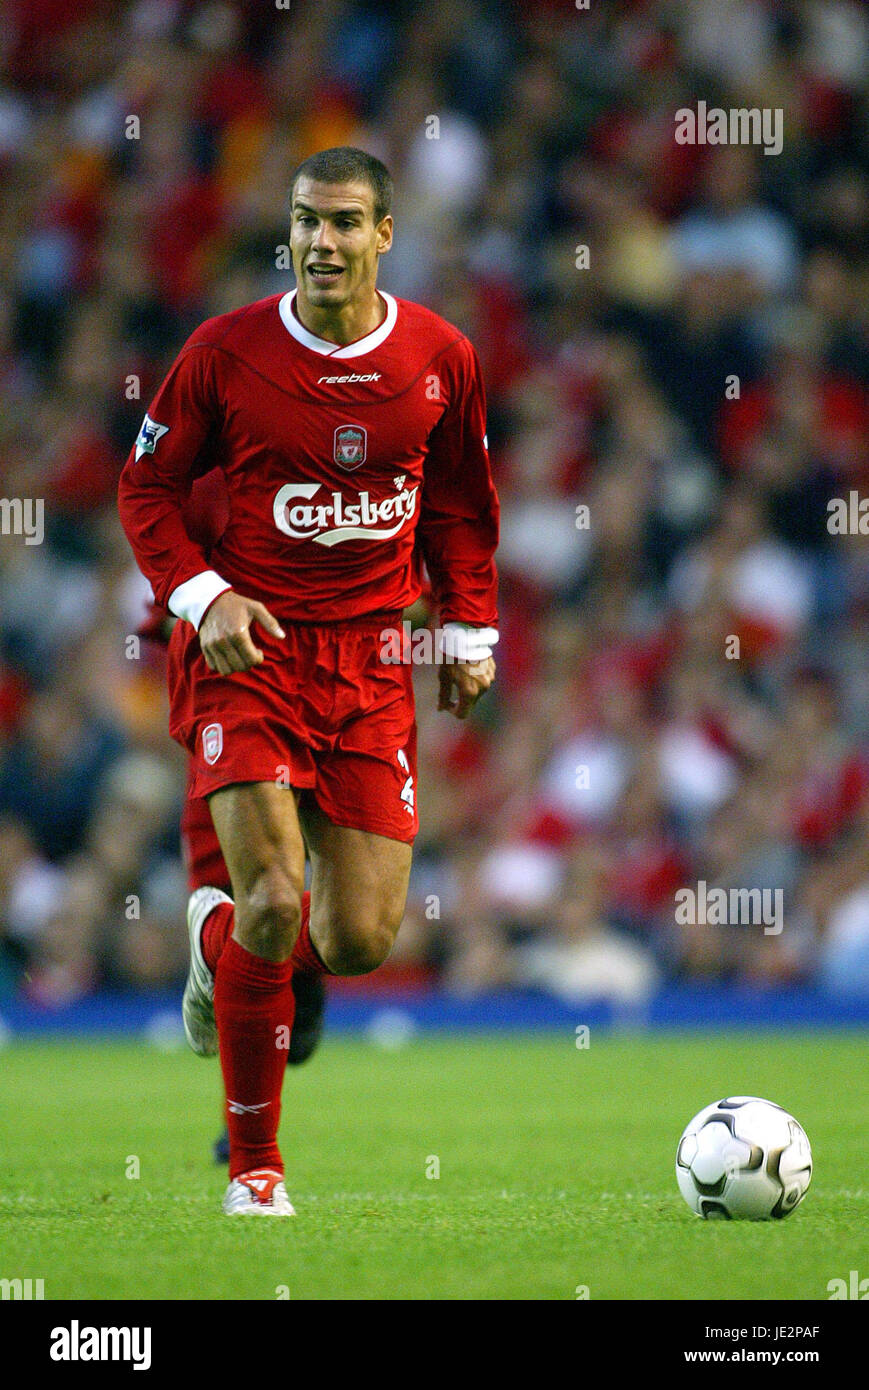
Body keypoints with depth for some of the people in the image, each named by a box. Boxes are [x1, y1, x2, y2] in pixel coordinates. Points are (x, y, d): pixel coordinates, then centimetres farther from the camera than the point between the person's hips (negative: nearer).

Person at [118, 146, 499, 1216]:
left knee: (363, 940, -2)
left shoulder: (439, 358, 2)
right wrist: (202, 597, -11)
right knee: (276, 902, -17)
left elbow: (461, 502, 17)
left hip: (371, 664, 3)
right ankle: (253, 1163, 1)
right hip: (247, 649, -3)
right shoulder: (225, 353, -6)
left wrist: (471, 632, 11)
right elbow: (147, 486, 3)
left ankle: (222, 939, 34)